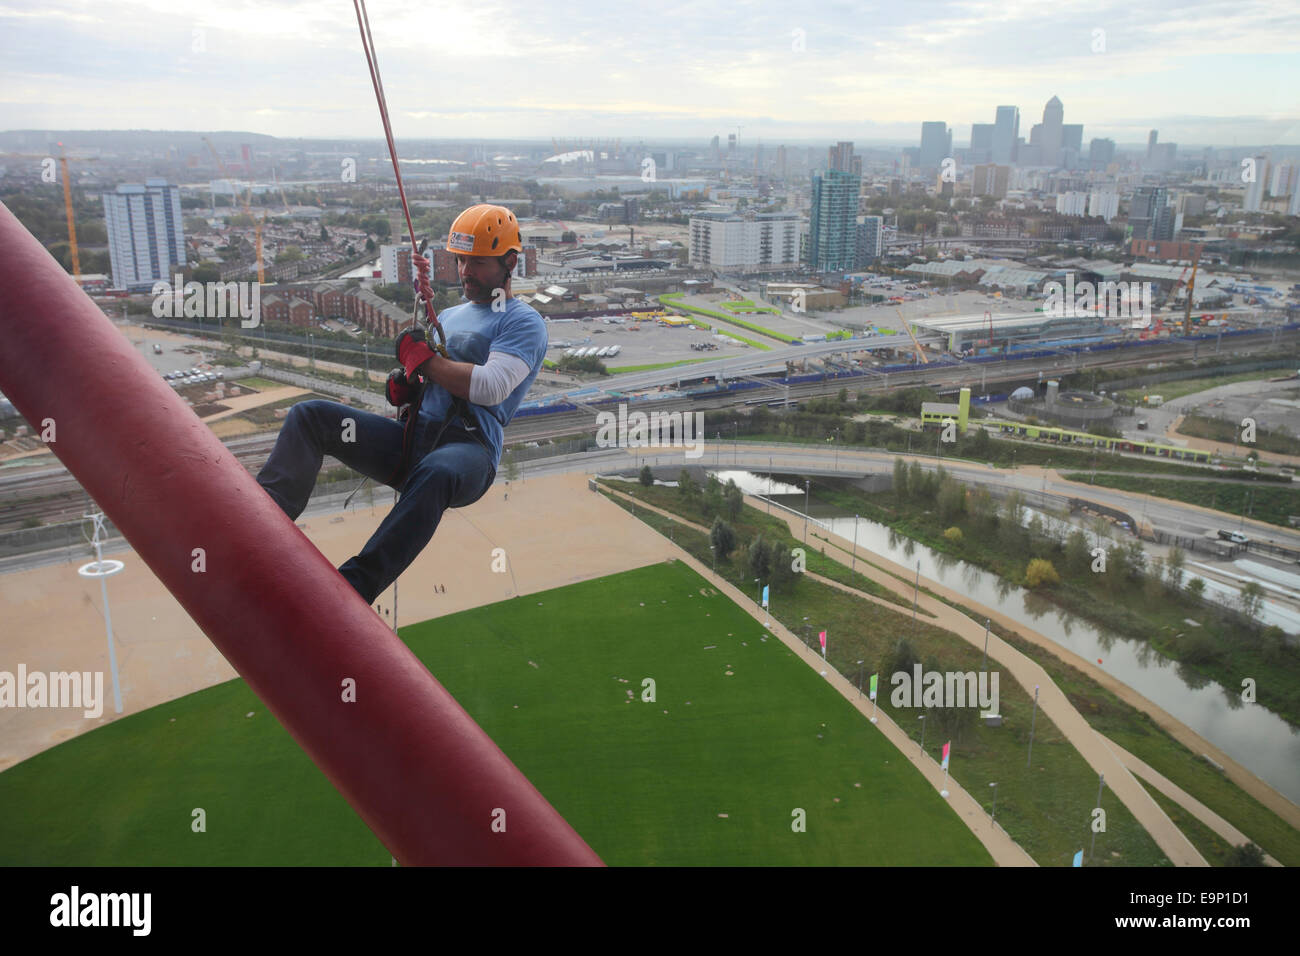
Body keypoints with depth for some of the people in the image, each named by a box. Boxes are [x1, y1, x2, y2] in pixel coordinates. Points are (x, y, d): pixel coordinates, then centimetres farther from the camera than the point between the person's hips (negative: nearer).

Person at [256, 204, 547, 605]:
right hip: (411, 439, 7)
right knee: (309, 416, -10)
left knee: (435, 474, -43)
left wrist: (423, 358, -4)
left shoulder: (524, 322, 4)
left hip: (469, 447, -7)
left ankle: (352, 588, -51)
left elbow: (490, 387, -13)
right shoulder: (450, 315, 28)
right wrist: (404, 385, 6)